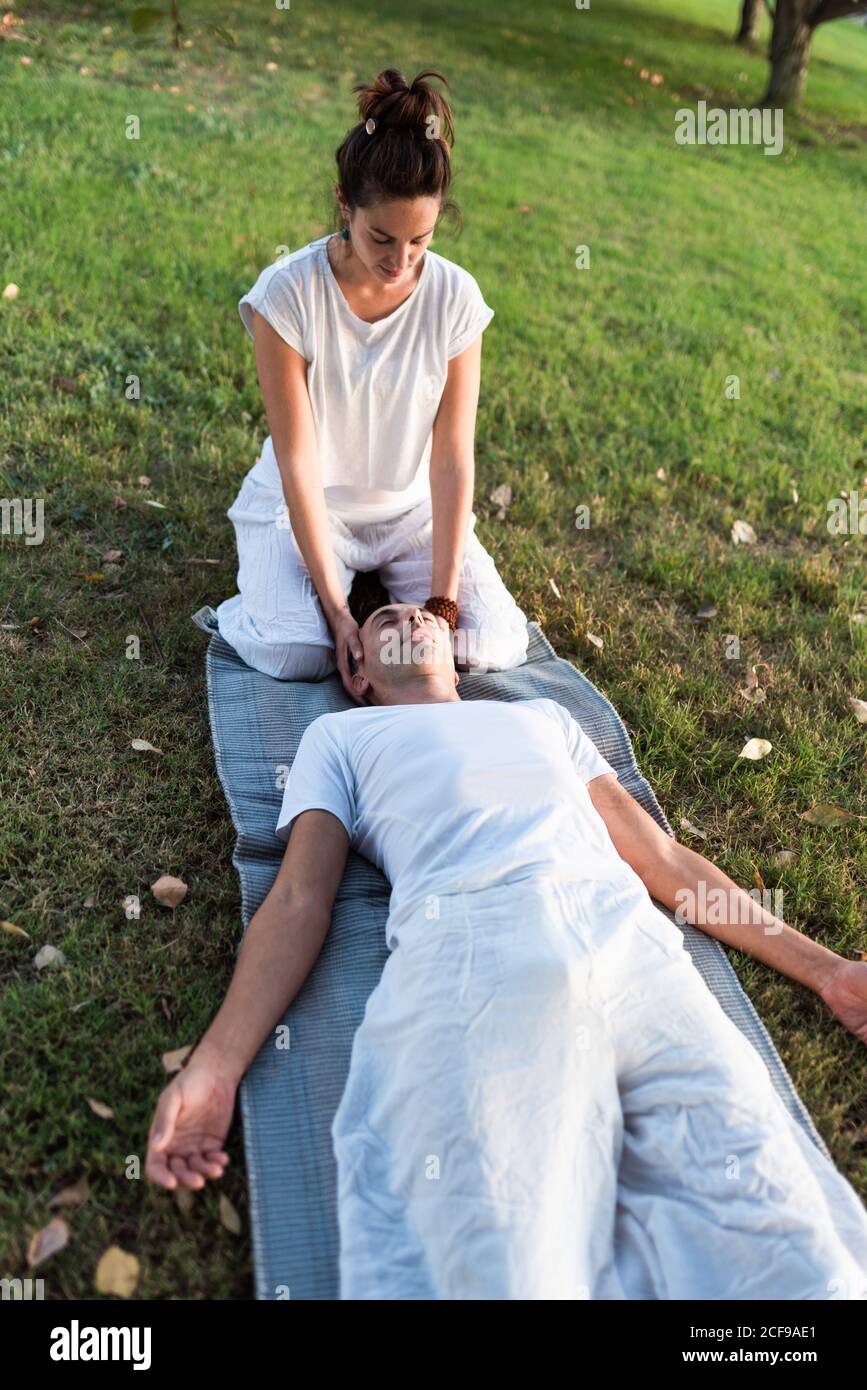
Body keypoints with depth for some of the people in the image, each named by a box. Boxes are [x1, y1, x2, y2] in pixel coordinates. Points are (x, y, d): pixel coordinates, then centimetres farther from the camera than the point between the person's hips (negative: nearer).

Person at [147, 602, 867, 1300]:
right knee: (513, 1272, -23)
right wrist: (215, 1064, 0)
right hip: (468, 939, -2)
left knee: (785, 1251, -19)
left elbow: (664, 858, 32)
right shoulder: (341, 734, 32)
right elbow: (299, 900, 17)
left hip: (631, 932, 3)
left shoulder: (547, 716, 39)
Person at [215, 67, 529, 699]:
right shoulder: (288, 293, -21)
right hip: (305, 504, -2)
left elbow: (452, 458, -15)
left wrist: (442, 599, -21)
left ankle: (384, 579, 15)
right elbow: (298, 461, -21)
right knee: (296, 654, -26)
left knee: (493, 646, -14)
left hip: (412, 506, 3)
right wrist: (335, 609, -25)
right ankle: (260, 596, 12)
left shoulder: (456, 297, -14)